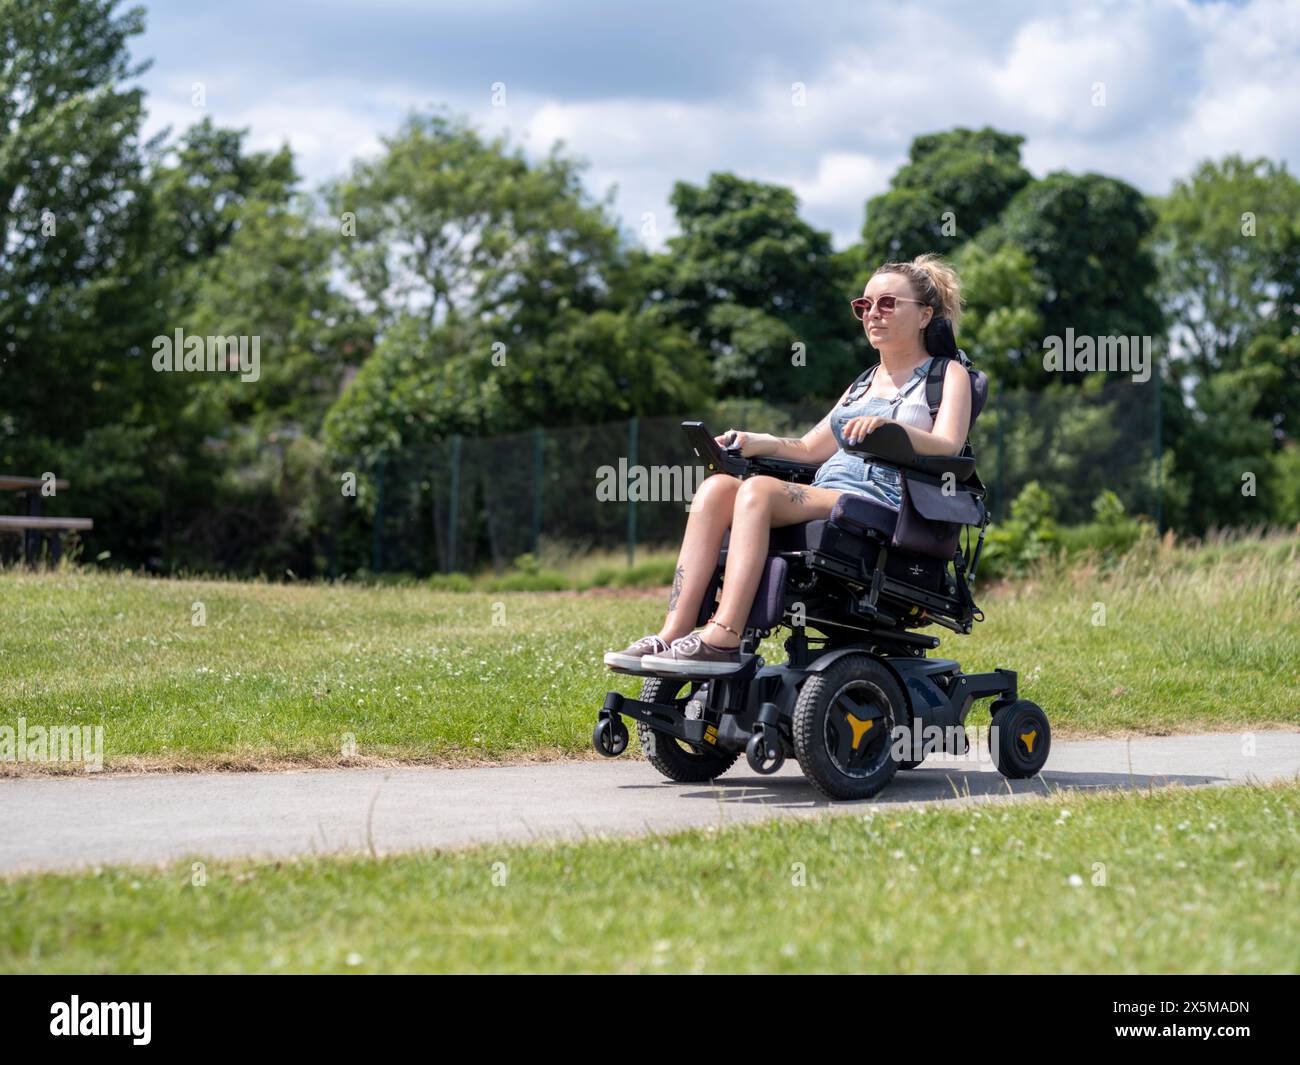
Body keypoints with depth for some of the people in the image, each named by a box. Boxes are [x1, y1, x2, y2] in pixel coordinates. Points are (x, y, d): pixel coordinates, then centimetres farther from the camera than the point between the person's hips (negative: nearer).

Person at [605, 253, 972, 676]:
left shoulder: (948, 376, 9)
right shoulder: (863, 384, 30)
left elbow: (948, 447, -10)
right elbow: (812, 449, 28)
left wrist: (891, 427, -28)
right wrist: (756, 443, 9)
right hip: (825, 494, 7)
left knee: (758, 490, -30)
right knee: (717, 487, -19)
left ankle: (722, 641, -40)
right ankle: (673, 634, -32)